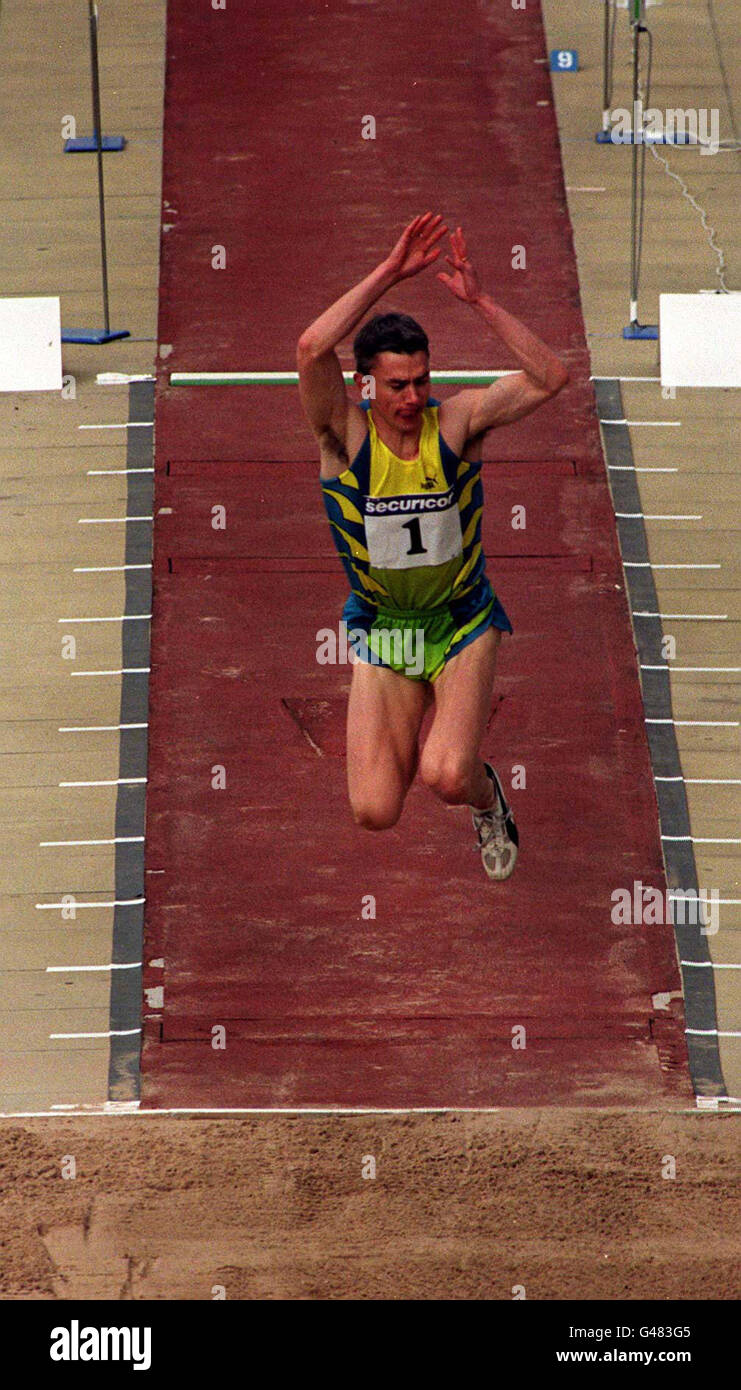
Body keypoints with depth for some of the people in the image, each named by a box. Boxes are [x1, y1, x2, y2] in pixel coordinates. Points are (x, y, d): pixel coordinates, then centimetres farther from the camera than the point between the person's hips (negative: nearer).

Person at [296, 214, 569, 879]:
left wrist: (479, 299, -29)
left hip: (463, 622, -1)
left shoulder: (456, 421, -12)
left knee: (446, 777, -23)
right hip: (381, 630, 1)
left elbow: (550, 377, -23)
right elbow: (313, 348, -33)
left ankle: (486, 796, 18)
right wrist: (390, 273, -33)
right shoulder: (347, 435, -15)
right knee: (375, 811, -6)